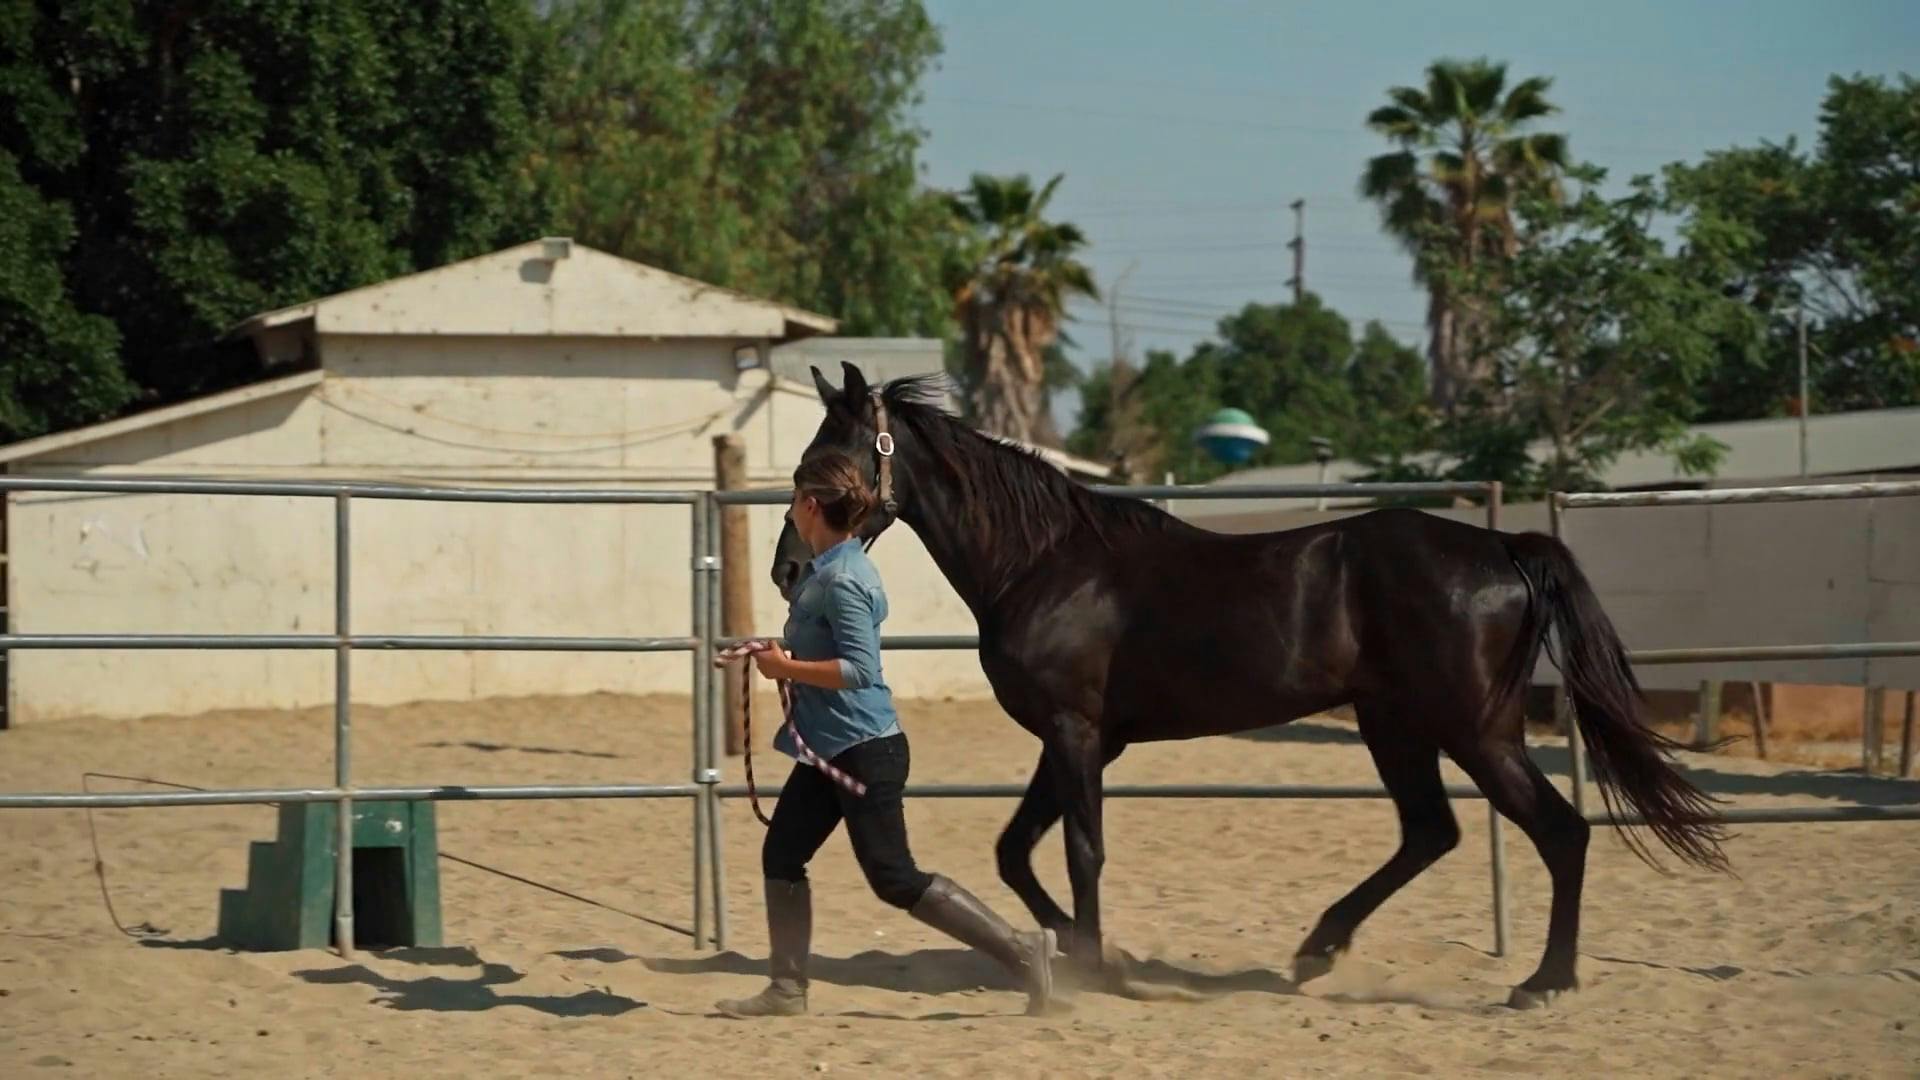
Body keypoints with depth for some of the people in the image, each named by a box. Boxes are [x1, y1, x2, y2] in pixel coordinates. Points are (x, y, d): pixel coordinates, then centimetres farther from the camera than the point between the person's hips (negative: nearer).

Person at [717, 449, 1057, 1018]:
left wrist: (785, 668, -20)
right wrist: (781, 659, 13)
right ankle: (787, 990, 17)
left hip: (864, 750, -10)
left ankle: (1022, 950, -3)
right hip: (829, 747, 10)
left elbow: (859, 668, -26)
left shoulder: (841, 580, -20)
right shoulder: (831, 570, 10)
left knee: (895, 879, -6)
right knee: (782, 855, 11)